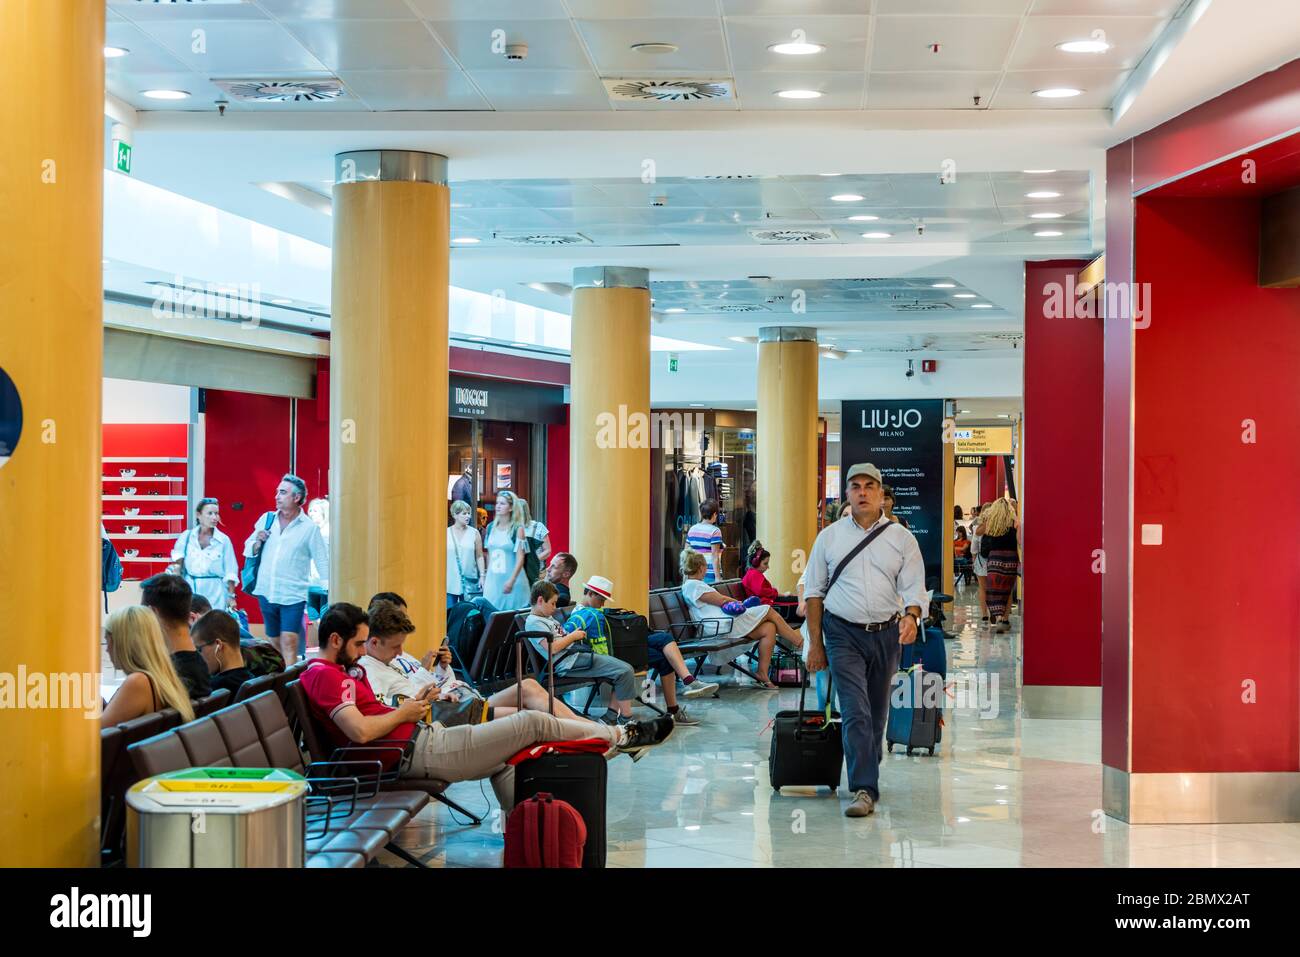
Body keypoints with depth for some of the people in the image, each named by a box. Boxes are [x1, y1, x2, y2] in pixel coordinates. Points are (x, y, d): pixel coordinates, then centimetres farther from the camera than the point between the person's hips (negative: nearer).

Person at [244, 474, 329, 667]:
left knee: (289, 644, -14)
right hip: (266, 593, 4)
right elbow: (248, 549, 16)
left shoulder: (309, 528, -3)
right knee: (274, 644, 13)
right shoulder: (266, 519, 8)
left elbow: (323, 562, -1)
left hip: (293, 595, -4)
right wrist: (258, 543, -6)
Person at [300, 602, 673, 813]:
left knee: (502, 757, 30)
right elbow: (361, 731, -30)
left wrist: (410, 703, 8)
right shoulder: (328, 676, -18)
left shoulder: (319, 672, 13)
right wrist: (404, 713, -13)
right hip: (421, 752, -11)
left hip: (418, 743, 11)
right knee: (533, 723, -3)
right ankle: (622, 737, 13)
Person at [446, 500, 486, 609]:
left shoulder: (474, 533, 5)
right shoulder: (446, 533, 3)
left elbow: (479, 556, 7)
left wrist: (482, 576, -1)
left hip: (469, 582, 0)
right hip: (450, 582, 0)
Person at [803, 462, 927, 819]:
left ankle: (865, 773, 29)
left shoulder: (901, 538, 5)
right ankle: (864, 789, -17)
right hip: (844, 634, -2)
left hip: (886, 634, 2)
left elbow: (914, 587, -1)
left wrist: (911, 617, -23)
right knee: (855, 711, -13)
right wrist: (815, 643, 3)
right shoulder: (829, 536, 5)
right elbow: (814, 591, 8)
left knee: (877, 713, 12)